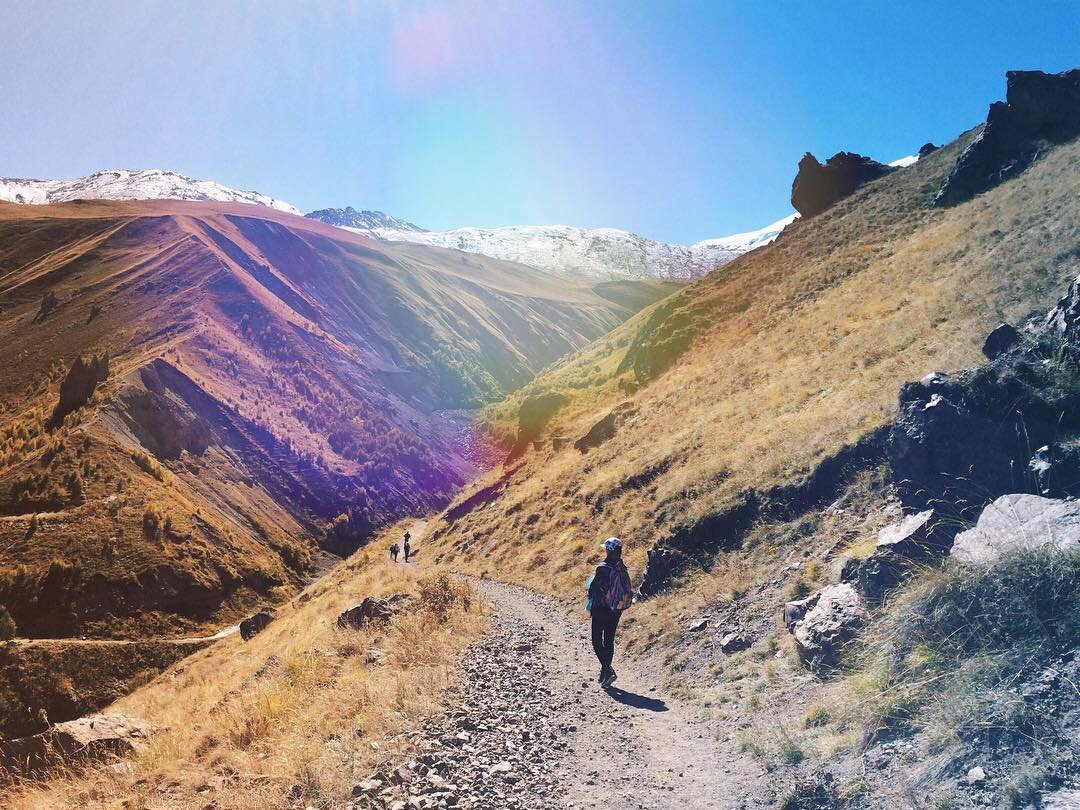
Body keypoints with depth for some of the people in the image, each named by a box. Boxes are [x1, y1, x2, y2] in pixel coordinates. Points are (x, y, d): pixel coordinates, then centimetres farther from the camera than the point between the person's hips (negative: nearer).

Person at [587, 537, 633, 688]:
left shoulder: (603, 568, -20)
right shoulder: (623, 569, -2)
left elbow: (593, 588, -15)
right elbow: (627, 590, 5)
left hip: (601, 609, -6)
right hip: (616, 610, 6)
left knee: (597, 641, 4)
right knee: (609, 640, 15)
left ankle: (608, 670, -12)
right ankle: (605, 672, 22)